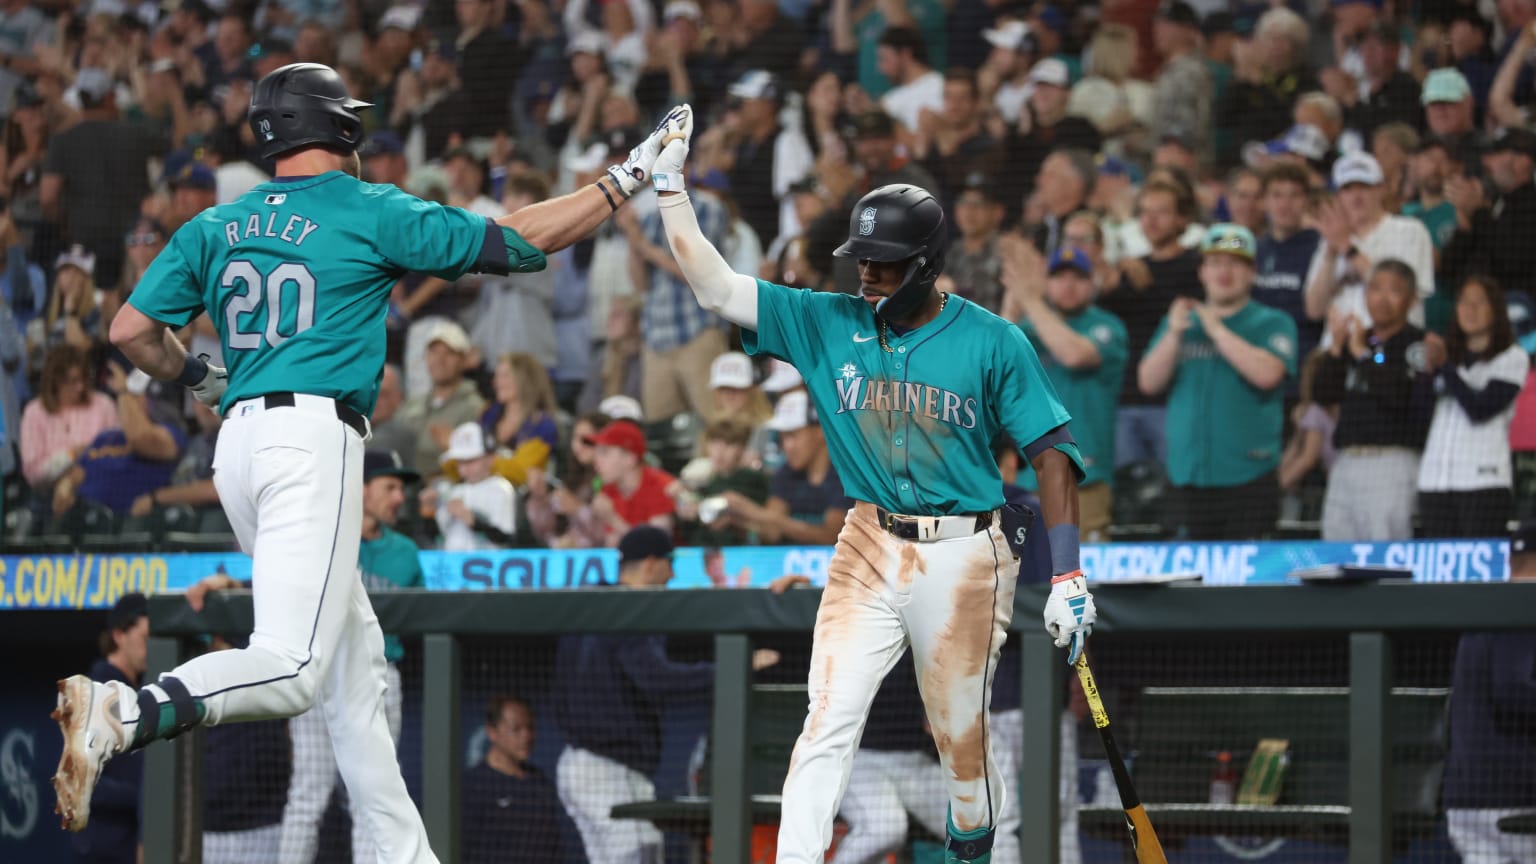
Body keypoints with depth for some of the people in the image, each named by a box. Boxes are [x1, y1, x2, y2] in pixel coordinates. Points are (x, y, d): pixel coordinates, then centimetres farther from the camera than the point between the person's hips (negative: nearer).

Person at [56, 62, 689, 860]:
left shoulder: (215, 227, 15)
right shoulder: (372, 213, 2)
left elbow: (130, 330, 9)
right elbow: (517, 242, 3)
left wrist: (197, 380, 28)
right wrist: (629, 179, 11)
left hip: (237, 440, 7)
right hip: (313, 437, -7)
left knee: (355, 653, 15)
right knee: (293, 668, -18)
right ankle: (121, 716, -39)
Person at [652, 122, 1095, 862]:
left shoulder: (992, 343, -5)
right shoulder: (828, 324, 3)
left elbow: (1050, 452, -5)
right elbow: (714, 287, 2)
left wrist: (1067, 577, -11)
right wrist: (669, 183, -5)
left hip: (966, 557, -2)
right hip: (869, 550, 2)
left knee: (961, 737, 8)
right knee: (829, 722, -11)